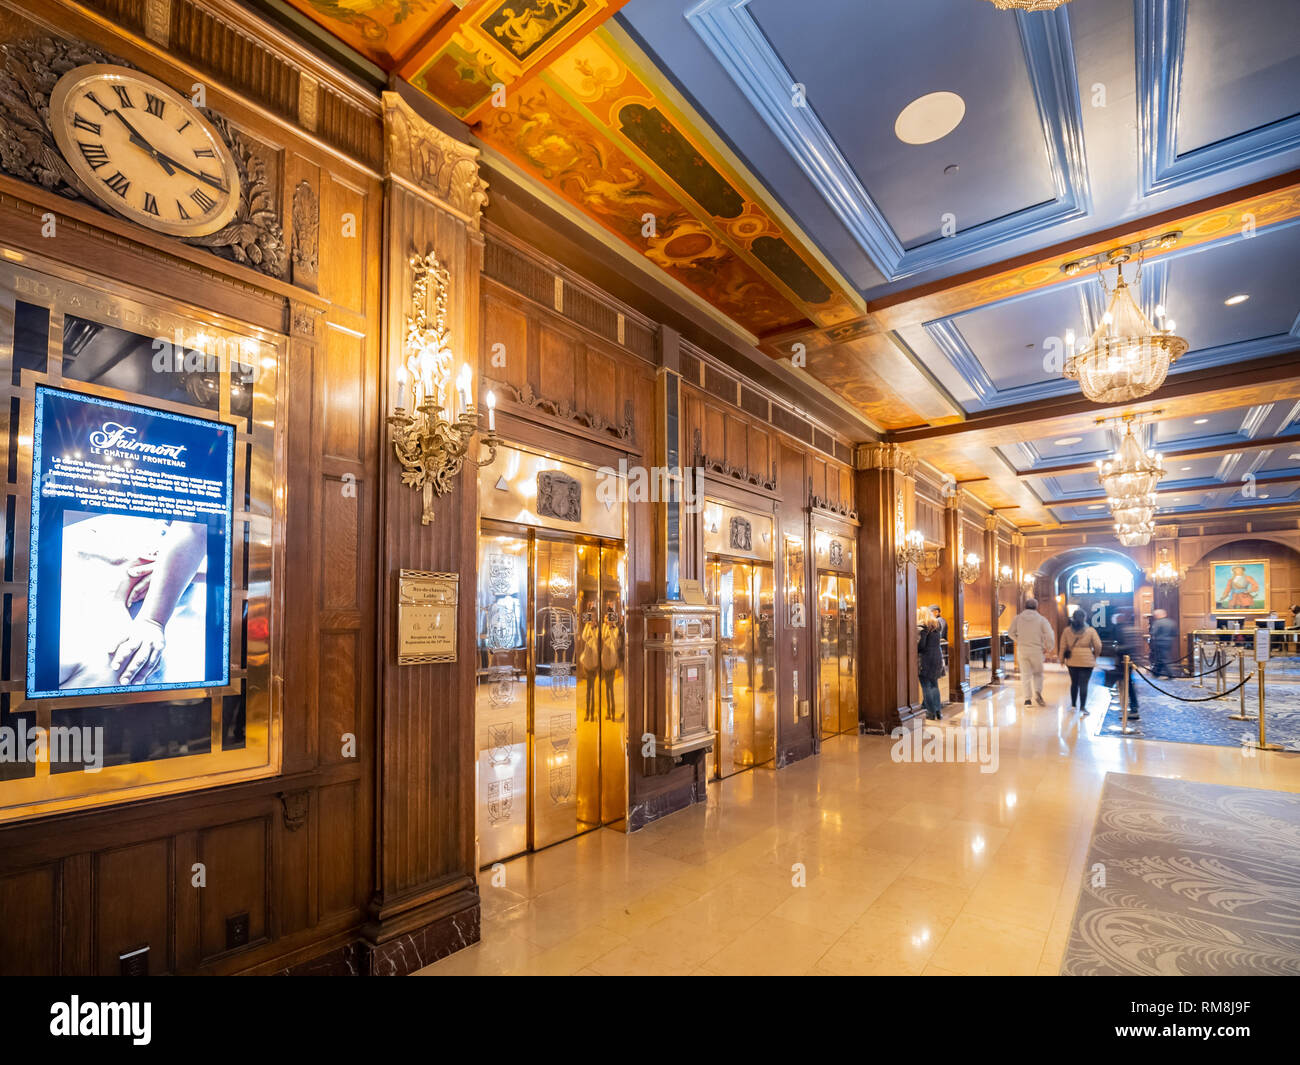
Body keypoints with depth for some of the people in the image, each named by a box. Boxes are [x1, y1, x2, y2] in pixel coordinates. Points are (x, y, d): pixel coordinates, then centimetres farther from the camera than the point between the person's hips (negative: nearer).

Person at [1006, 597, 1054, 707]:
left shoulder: (1018, 618, 1)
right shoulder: (1042, 619, -3)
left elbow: (1011, 632, 6)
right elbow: (1050, 635, -13)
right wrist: (1049, 648, -1)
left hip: (1022, 650, 1)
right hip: (1037, 651, -1)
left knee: (1025, 674, 6)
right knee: (1038, 673, 17)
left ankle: (1027, 698, 1)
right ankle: (1037, 692, -3)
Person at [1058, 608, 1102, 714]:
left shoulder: (1067, 630, 0)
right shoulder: (1091, 630, -4)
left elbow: (1063, 646, 2)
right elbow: (1098, 646, -4)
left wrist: (1062, 658, 13)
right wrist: (1095, 656, 14)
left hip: (1072, 661, 2)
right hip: (1087, 661, -2)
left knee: (1074, 683, 15)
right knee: (1084, 684, -2)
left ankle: (1073, 704, 23)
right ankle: (1082, 707, -6)